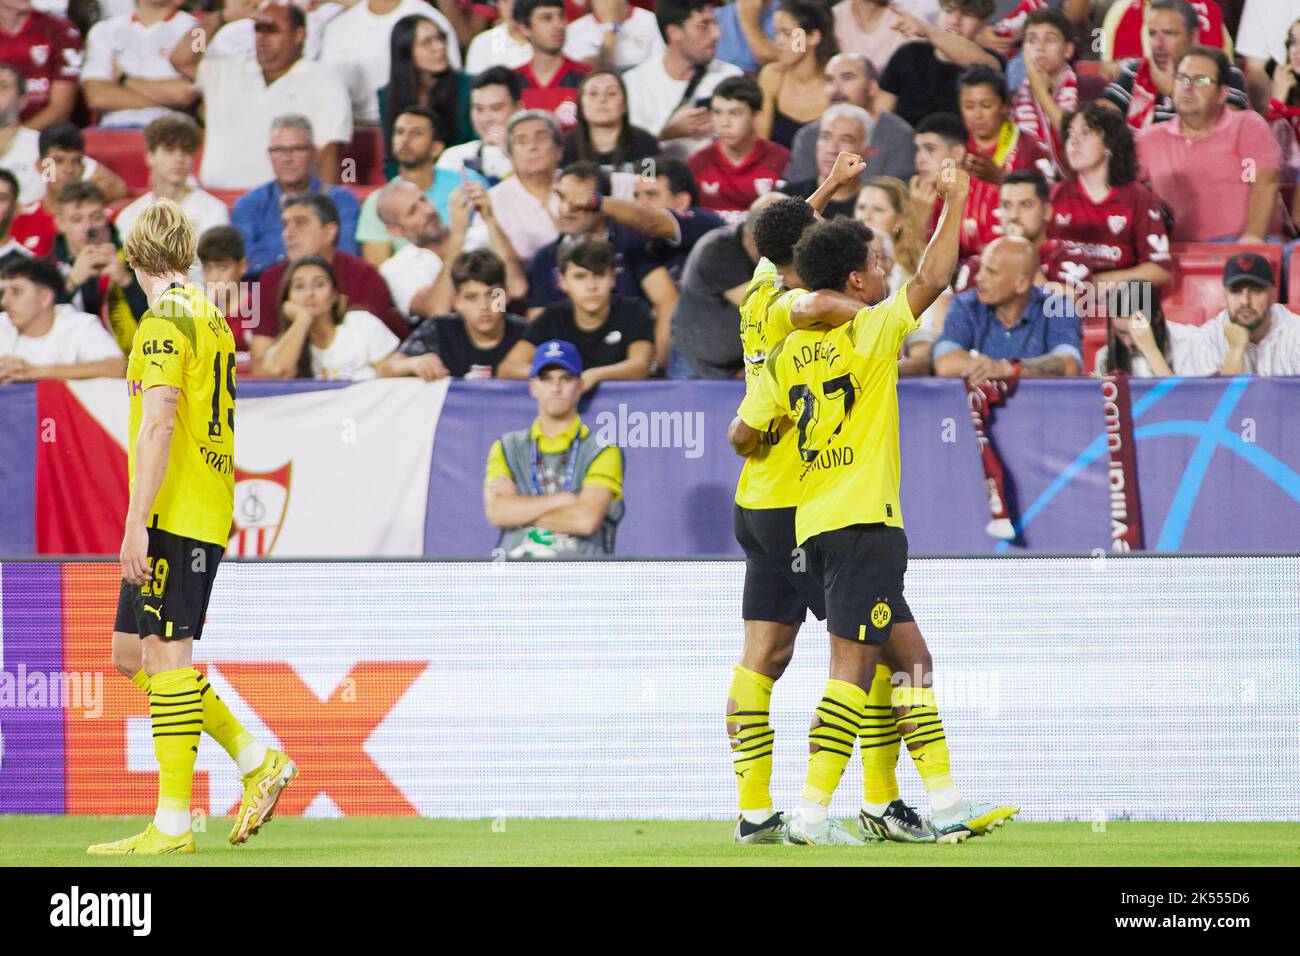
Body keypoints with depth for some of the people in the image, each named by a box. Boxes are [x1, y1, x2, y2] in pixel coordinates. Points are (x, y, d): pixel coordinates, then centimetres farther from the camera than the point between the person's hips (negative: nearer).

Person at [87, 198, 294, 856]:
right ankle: (256, 760, 13)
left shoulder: (166, 319, -11)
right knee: (132, 655, 13)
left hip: (174, 516, -9)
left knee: (166, 656, -7)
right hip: (206, 517, 9)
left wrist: (137, 521, -20)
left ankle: (172, 826, -7)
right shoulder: (211, 319, 18)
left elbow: (158, 425, -18)